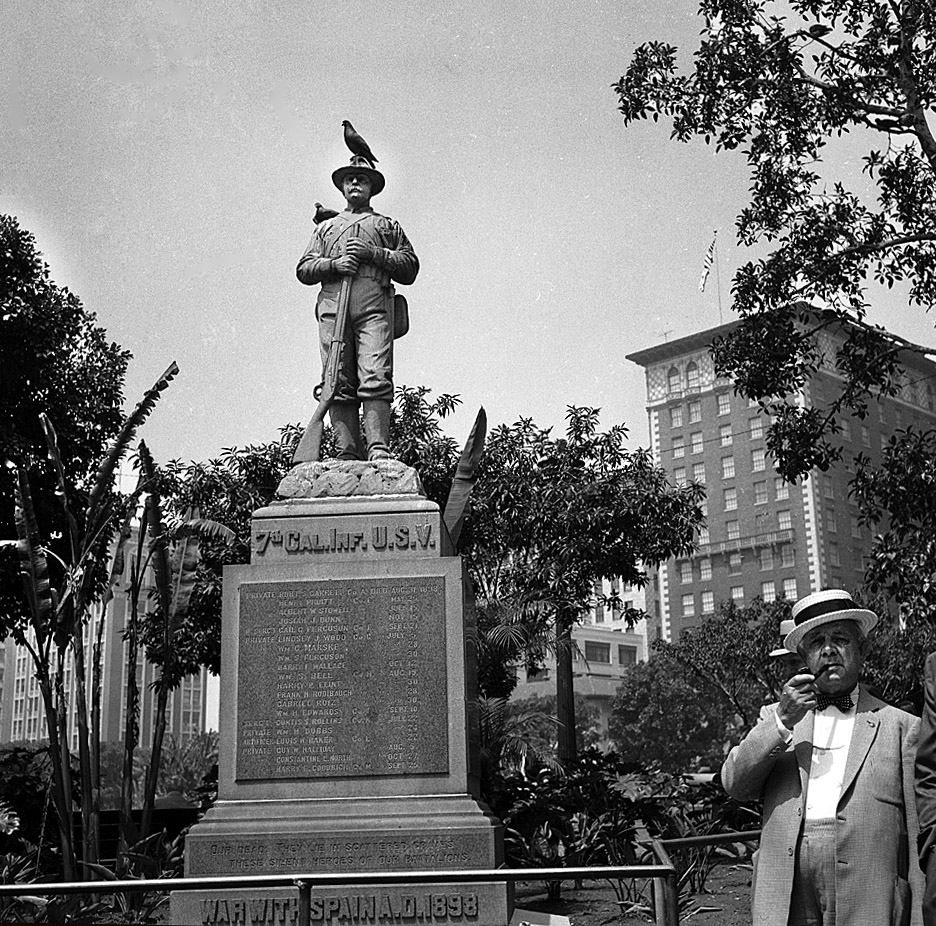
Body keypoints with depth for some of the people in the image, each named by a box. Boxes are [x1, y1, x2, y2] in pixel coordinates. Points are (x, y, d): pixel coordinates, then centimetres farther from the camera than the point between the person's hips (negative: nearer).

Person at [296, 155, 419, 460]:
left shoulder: (388, 226, 28)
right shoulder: (326, 227, 32)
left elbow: (410, 268, 16)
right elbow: (304, 269, 20)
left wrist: (372, 253, 1)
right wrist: (334, 264, 0)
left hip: (375, 306, -2)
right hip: (332, 305, 2)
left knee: (375, 377, -19)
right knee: (339, 382, -10)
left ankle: (379, 449, -28)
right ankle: (348, 453, -14)